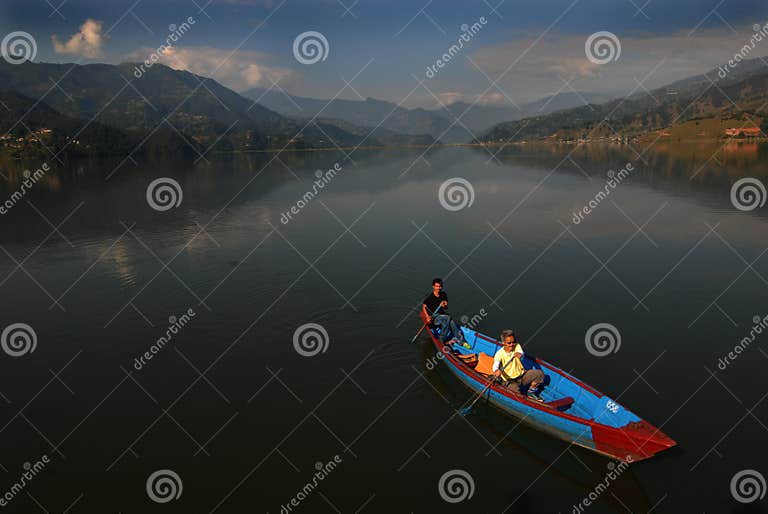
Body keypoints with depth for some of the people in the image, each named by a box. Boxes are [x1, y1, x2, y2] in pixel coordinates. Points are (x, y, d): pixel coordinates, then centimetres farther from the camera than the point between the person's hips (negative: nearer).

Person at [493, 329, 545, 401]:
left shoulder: (517, 346, -3)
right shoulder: (499, 353, -13)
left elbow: (521, 353, -25)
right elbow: (495, 365, -30)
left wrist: (520, 354, -52)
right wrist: (496, 371, -55)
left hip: (522, 374, 5)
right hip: (510, 380, -5)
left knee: (539, 373, -13)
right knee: (515, 390, -36)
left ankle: (531, 392, 6)